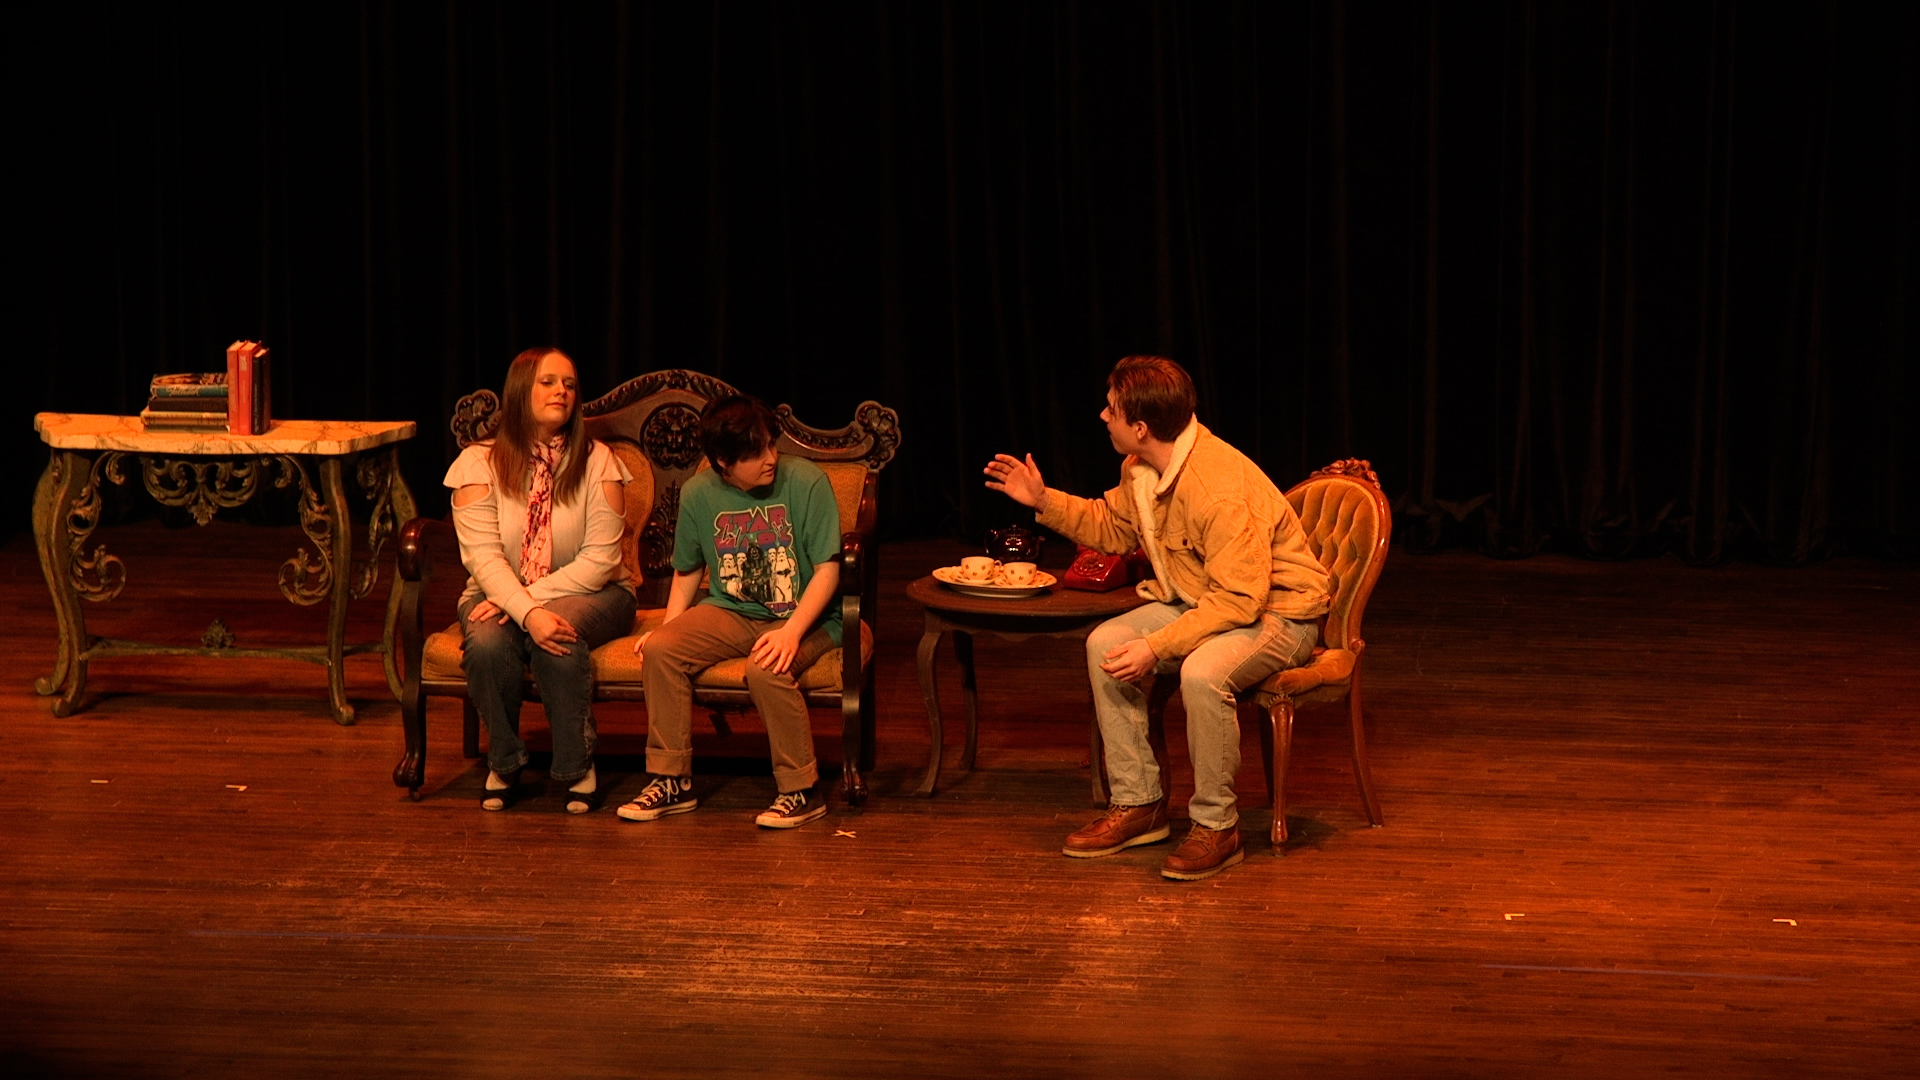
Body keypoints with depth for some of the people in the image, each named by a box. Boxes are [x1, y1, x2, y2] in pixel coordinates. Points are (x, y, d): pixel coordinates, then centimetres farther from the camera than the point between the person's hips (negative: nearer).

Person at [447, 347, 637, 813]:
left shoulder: (597, 462, -3)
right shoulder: (479, 464, -3)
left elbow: (600, 558, -10)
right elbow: (483, 556, -13)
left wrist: (534, 597, -22)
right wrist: (528, 613, -30)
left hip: (586, 594, -1)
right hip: (500, 597, 1)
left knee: (560, 636, -35)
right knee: (487, 643, -32)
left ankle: (578, 766, -15)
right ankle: (503, 765, -8)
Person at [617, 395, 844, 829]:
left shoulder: (806, 482, -12)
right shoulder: (699, 493, -1)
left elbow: (827, 569, -13)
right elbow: (687, 572, 13)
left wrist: (792, 630, -25)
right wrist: (668, 627, -2)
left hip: (804, 616, -4)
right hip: (730, 613, 4)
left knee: (766, 669, -35)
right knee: (659, 650, -20)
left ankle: (802, 791, -16)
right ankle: (671, 781, -7)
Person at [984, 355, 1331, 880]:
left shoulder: (1223, 491, -32)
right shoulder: (1142, 469, -3)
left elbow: (1238, 599, -32)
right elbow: (1112, 526, 19)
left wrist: (1157, 647, -34)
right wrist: (1044, 501, 7)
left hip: (1274, 611, -9)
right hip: (1202, 599, 9)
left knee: (1202, 672, -36)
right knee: (1104, 644, -9)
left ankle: (1216, 826, -18)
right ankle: (1138, 803, -1)